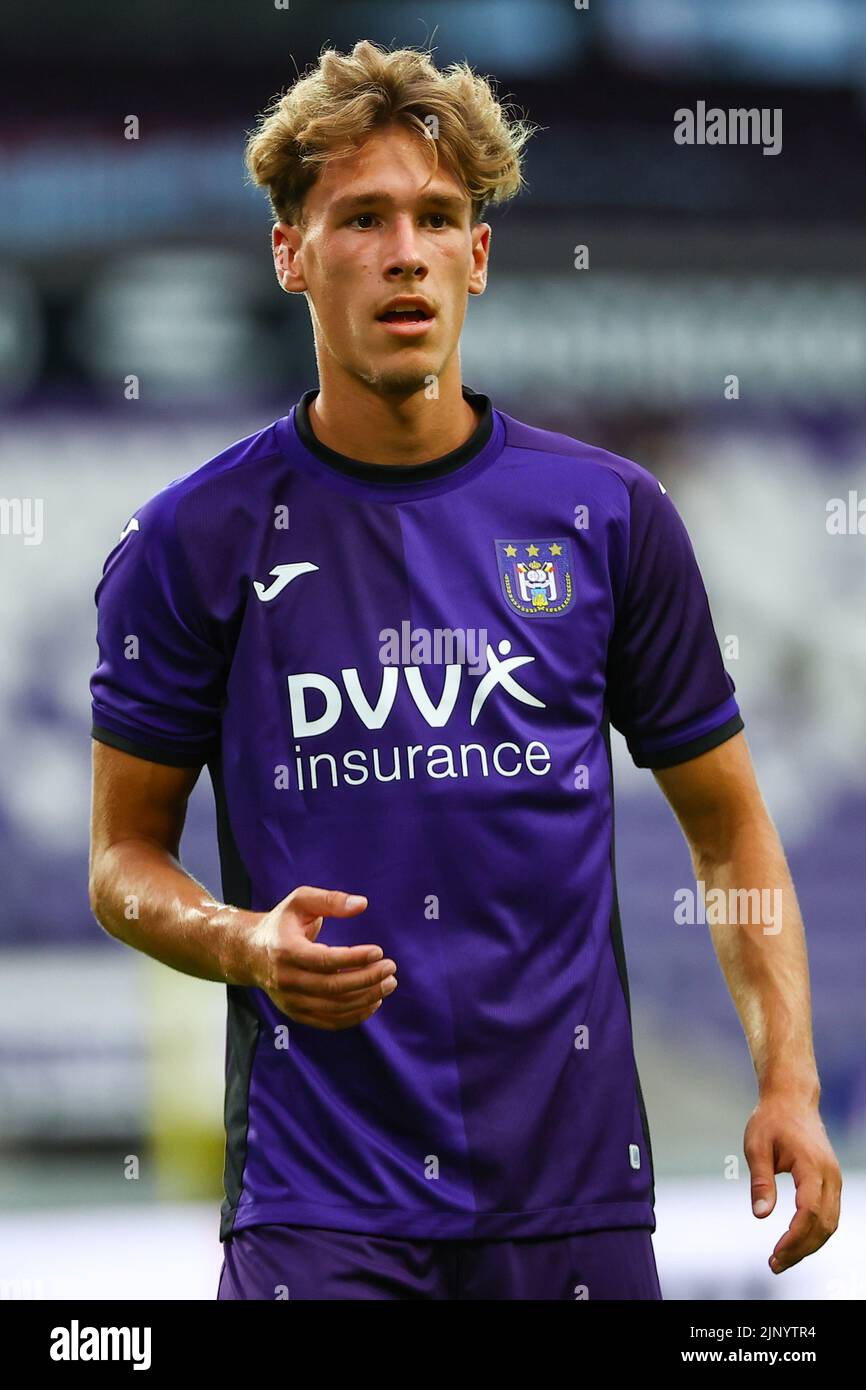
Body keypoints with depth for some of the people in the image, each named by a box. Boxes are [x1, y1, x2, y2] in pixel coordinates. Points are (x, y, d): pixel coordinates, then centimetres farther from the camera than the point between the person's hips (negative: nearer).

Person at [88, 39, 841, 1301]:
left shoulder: (611, 518, 5)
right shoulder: (194, 542, 1)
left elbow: (728, 825, 12)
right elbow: (126, 854, 6)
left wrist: (789, 1082, 0)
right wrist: (246, 944, -15)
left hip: (573, 1187, 2)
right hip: (318, 1192, -2)